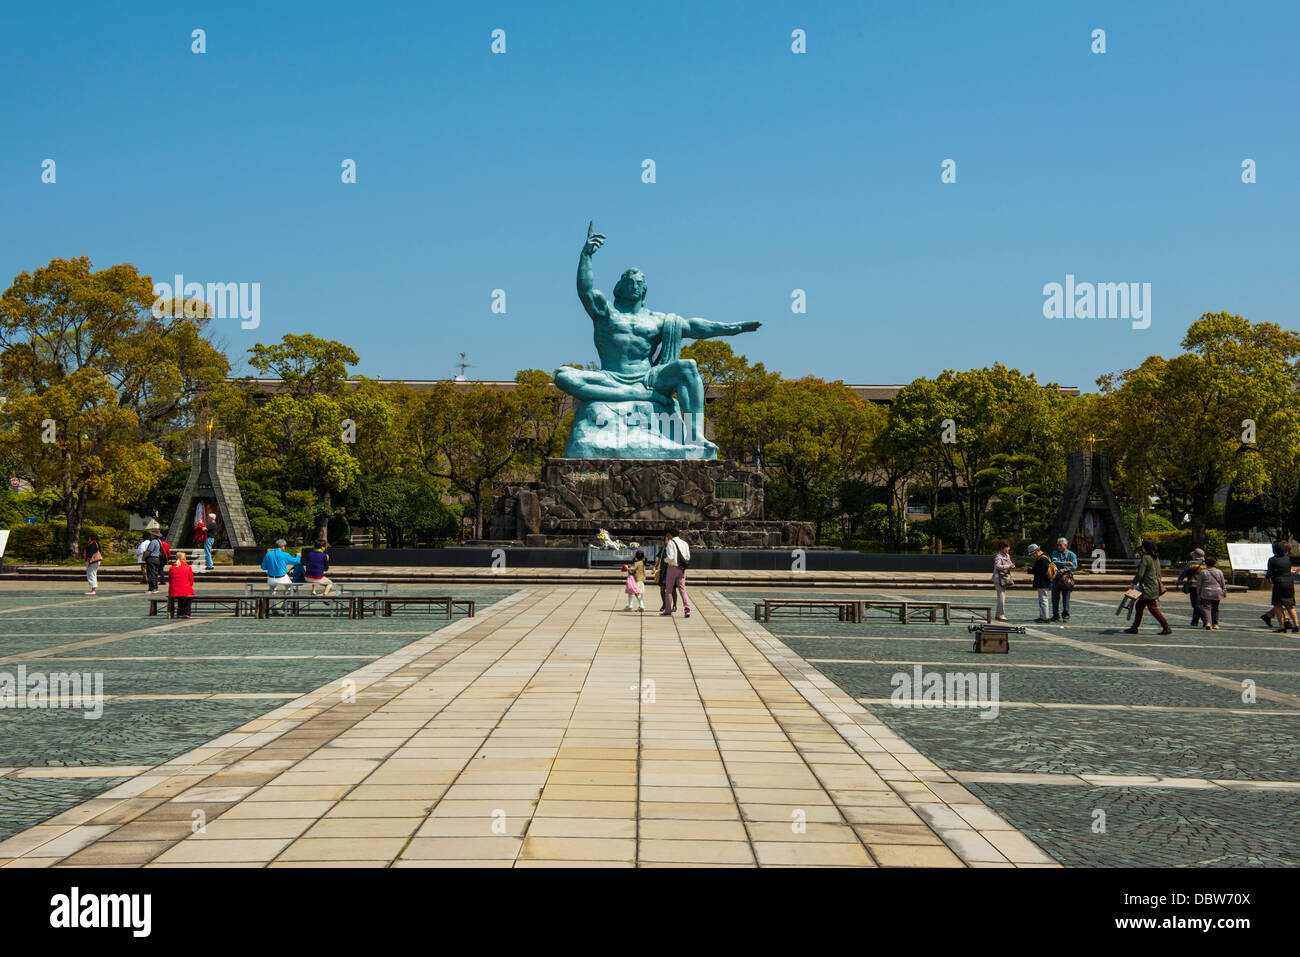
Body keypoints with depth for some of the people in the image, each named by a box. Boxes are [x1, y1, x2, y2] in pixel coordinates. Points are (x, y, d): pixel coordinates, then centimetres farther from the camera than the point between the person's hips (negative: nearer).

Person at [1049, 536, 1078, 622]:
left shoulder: (1072, 555, 5)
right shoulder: (1055, 553, 10)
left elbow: (1074, 566, -6)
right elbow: (1054, 562, -9)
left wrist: (1064, 570, -18)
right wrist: (1065, 563, -18)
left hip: (1066, 578, -2)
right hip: (1056, 577, 2)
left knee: (1066, 598, -3)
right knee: (1055, 598, 4)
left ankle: (1065, 616, 3)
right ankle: (1056, 615, 15)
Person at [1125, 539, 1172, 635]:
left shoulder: (1145, 558, -15)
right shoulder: (1155, 558, 10)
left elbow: (1140, 574, -17)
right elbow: (1158, 573, 15)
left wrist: (1133, 583, -4)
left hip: (1149, 588, -9)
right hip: (1155, 586, 9)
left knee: (1153, 609, -5)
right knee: (1139, 606, 15)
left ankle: (1167, 628, -5)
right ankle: (1134, 628, 18)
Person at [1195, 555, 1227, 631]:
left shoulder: (1202, 572, -3)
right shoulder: (1219, 572, 6)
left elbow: (1199, 584, -1)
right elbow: (1223, 584, 12)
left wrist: (1198, 594, 7)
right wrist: (1224, 592, 22)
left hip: (1206, 593, -3)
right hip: (1217, 593, 3)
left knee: (1206, 607, -7)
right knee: (1215, 609, 16)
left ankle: (1207, 622, -27)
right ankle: (1215, 624, 21)